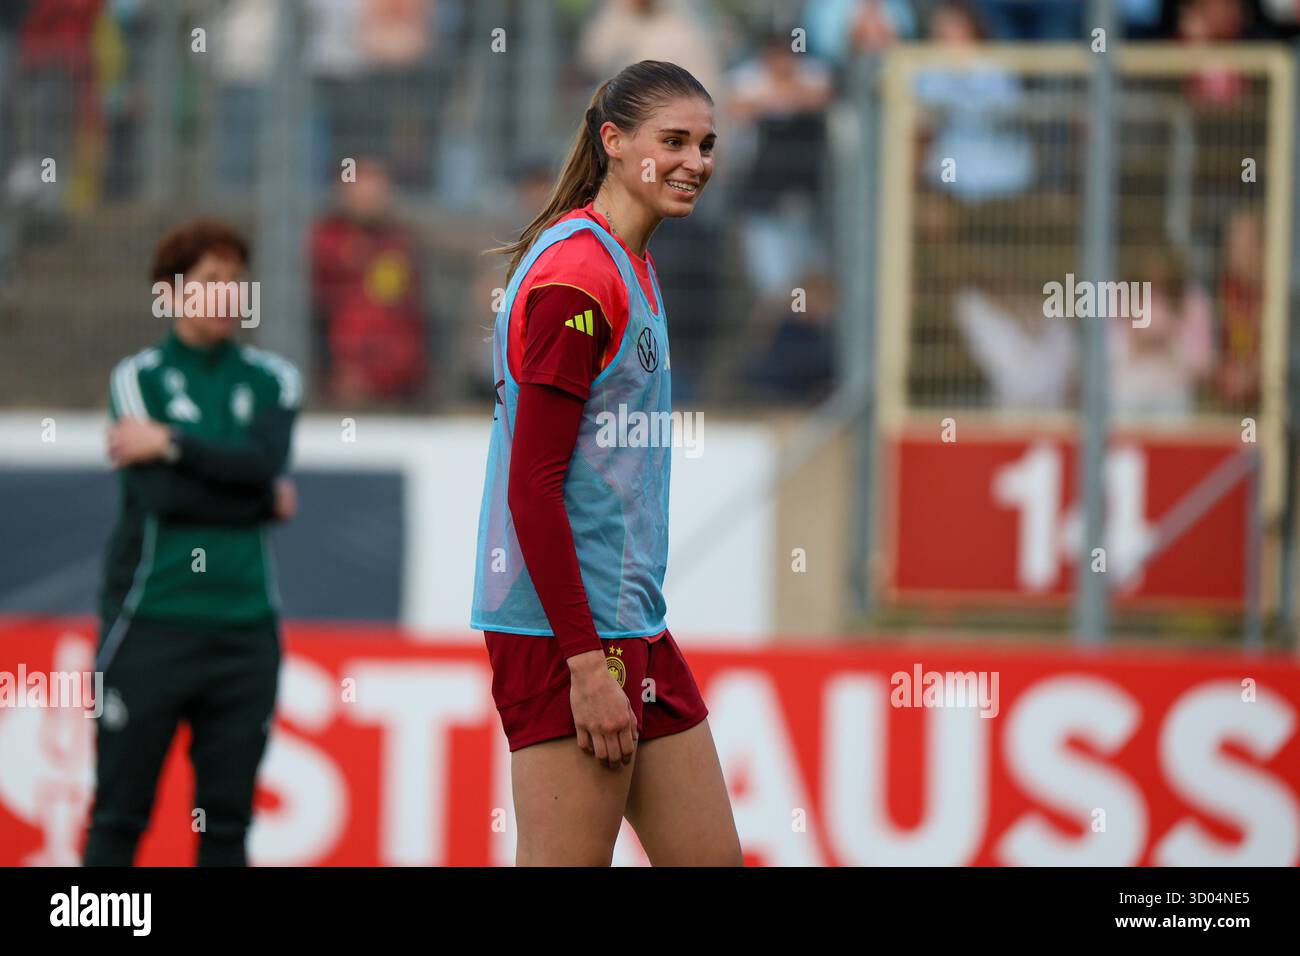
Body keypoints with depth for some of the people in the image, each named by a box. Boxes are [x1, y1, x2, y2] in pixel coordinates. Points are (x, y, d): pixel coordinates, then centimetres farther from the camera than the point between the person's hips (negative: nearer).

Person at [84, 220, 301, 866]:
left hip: (244, 627, 3)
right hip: (149, 623, -3)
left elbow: (264, 465, -7)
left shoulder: (272, 381, 12)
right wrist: (262, 499, -3)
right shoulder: (138, 378, 4)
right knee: (118, 816, -3)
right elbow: (158, 494, -9)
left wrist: (173, 445, -11)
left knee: (227, 822, 3)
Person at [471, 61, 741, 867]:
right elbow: (531, 486, -18)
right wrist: (587, 664, -21)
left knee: (713, 860, 7)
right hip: (563, 630, -10)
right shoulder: (576, 277, -14)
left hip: (633, 625, 10)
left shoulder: (632, 270, 16)